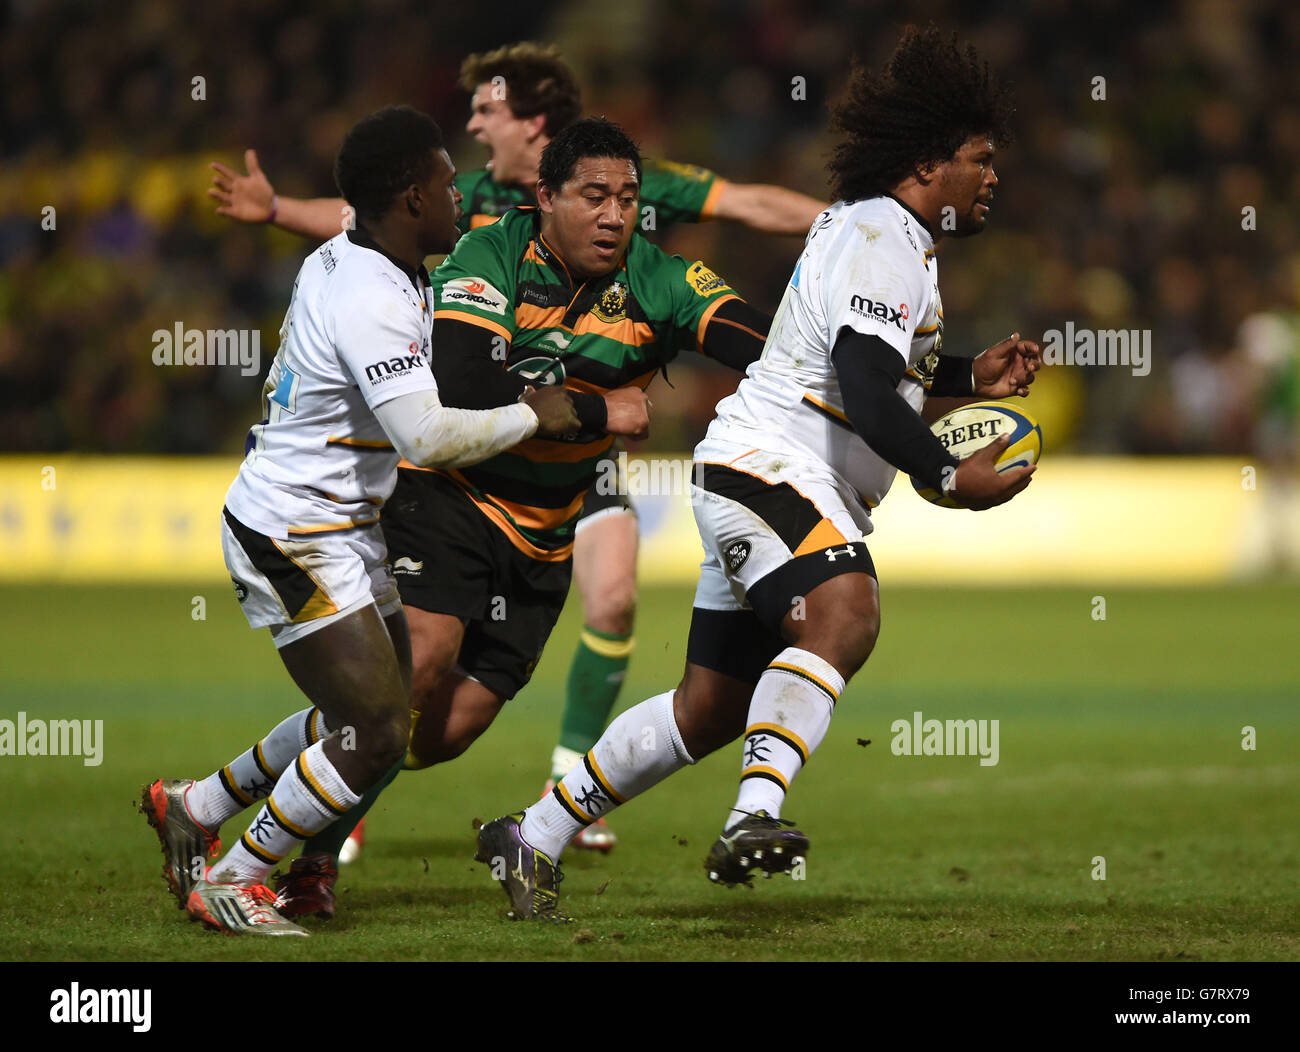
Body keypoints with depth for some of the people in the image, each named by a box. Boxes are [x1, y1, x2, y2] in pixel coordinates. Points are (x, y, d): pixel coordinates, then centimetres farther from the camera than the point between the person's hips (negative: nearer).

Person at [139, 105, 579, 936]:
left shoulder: (342, 262, 5)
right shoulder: (370, 303, -26)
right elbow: (427, 437, -31)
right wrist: (531, 416, -18)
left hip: (339, 531, 10)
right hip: (293, 543, -10)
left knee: (379, 713, 16)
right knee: (376, 733, -10)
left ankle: (194, 808, 29)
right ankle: (230, 884, 3)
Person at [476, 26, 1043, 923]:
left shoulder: (881, 232, 20)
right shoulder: (881, 242, -14)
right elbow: (866, 391, -25)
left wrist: (970, 376, 24)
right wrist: (951, 477, -22)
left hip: (785, 487, 11)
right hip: (769, 465, -11)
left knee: (710, 711, 12)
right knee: (845, 613, -36)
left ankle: (533, 839, 21)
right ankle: (755, 815, -51)